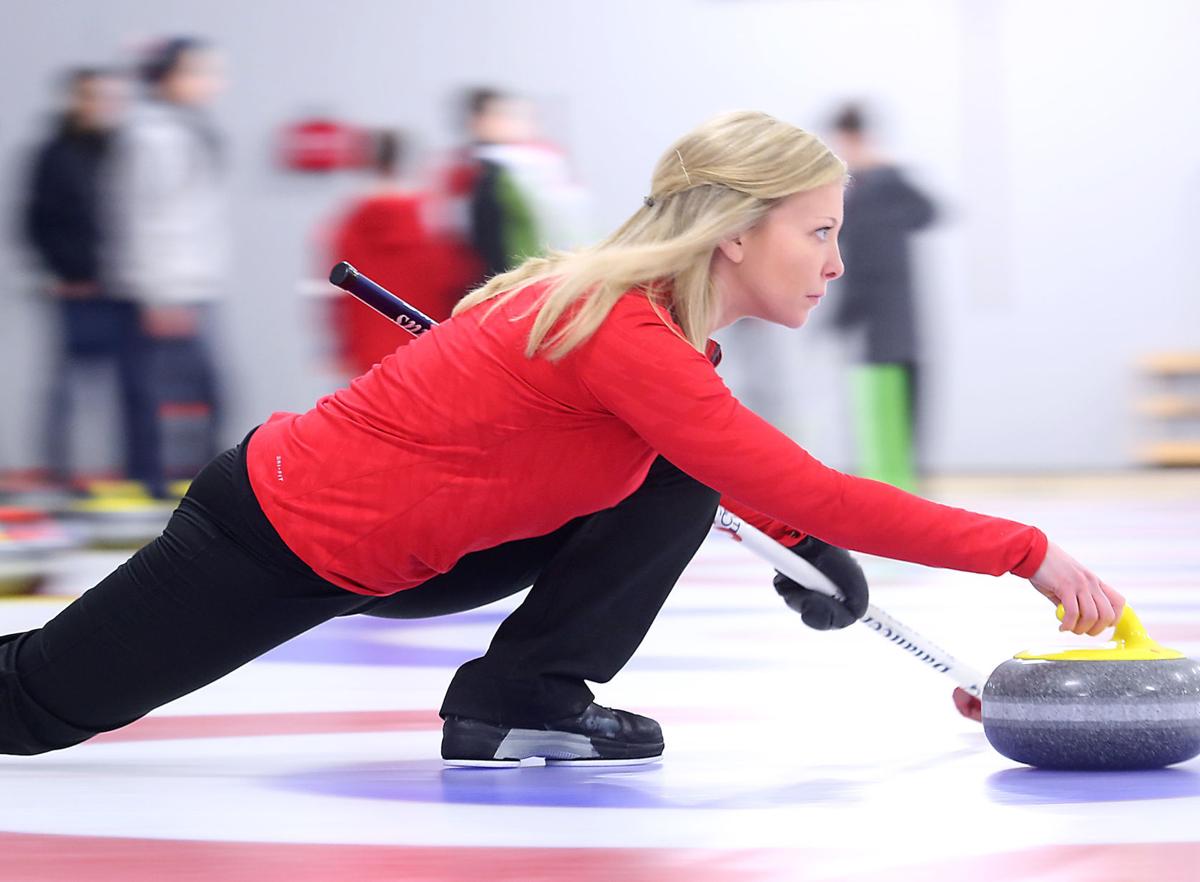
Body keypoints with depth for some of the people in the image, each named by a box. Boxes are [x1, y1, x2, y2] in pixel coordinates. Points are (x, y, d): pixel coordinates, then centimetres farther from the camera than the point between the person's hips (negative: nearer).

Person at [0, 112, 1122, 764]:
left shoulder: (653, 318, -1)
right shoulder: (624, 334, -29)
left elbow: (761, 477, 19)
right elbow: (808, 493, -34)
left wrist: (805, 547, -1)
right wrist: (1026, 552, -31)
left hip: (394, 552, 9)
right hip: (272, 543, -9)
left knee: (680, 483, -2)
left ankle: (522, 698, 1)